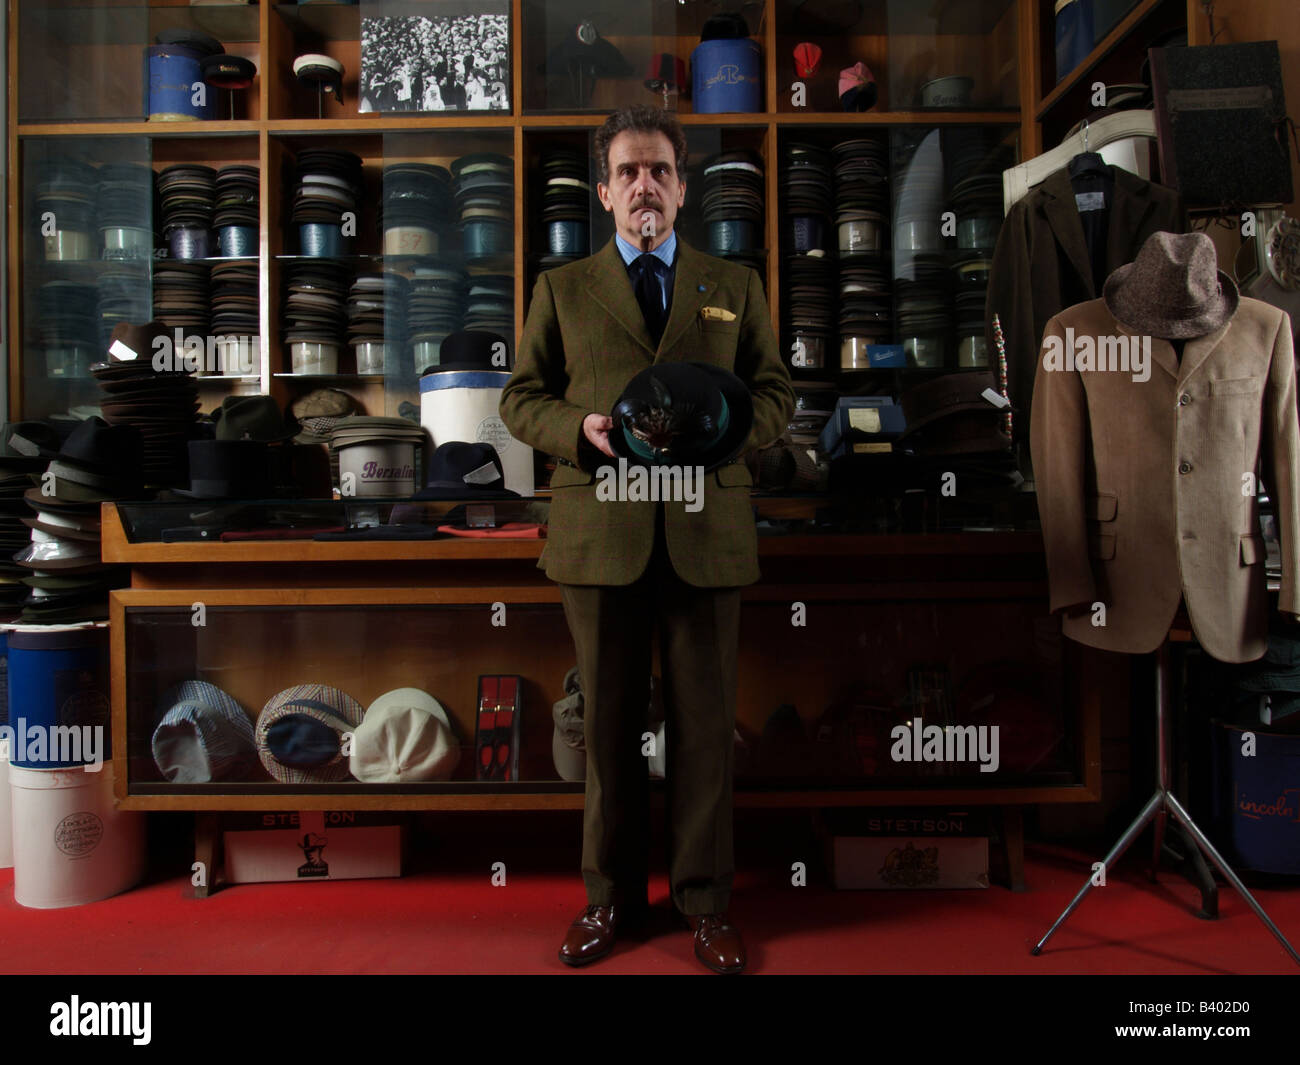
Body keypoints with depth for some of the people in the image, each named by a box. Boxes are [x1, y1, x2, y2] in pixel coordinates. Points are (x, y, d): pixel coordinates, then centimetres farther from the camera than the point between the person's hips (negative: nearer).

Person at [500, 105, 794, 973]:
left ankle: (706, 902, 20)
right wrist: (580, 430, -10)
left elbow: (776, 391, 11)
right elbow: (521, 397, 10)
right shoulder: (563, 287, 13)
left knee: (705, 720, 5)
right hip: (601, 532, 0)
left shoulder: (735, 285, 15)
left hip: (707, 530, 0)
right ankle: (612, 897, 24)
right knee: (610, 720, 8)